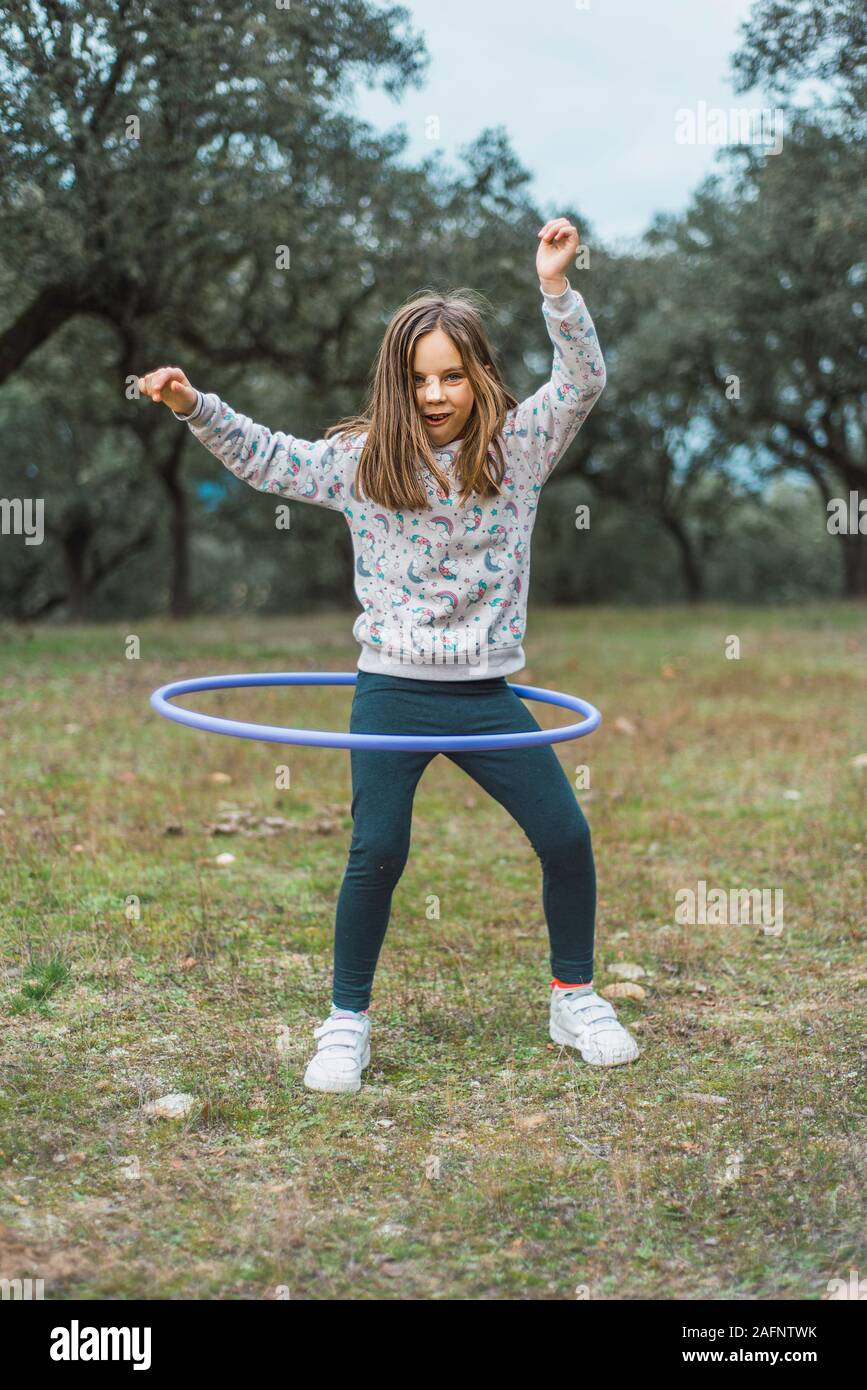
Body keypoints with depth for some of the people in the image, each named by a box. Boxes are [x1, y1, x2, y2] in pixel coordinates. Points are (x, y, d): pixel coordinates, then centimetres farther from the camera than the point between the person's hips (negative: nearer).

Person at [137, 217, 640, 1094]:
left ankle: (575, 999, 21)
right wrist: (194, 408, 3)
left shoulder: (516, 447, 2)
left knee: (567, 838, 0)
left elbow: (583, 380, -7)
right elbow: (265, 458, 13)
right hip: (392, 693, -1)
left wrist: (556, 288, -19)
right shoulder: (362, 460, 2)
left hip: (486, 694, 1)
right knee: (377, 855, -7)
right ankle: (346, 1022, 11)